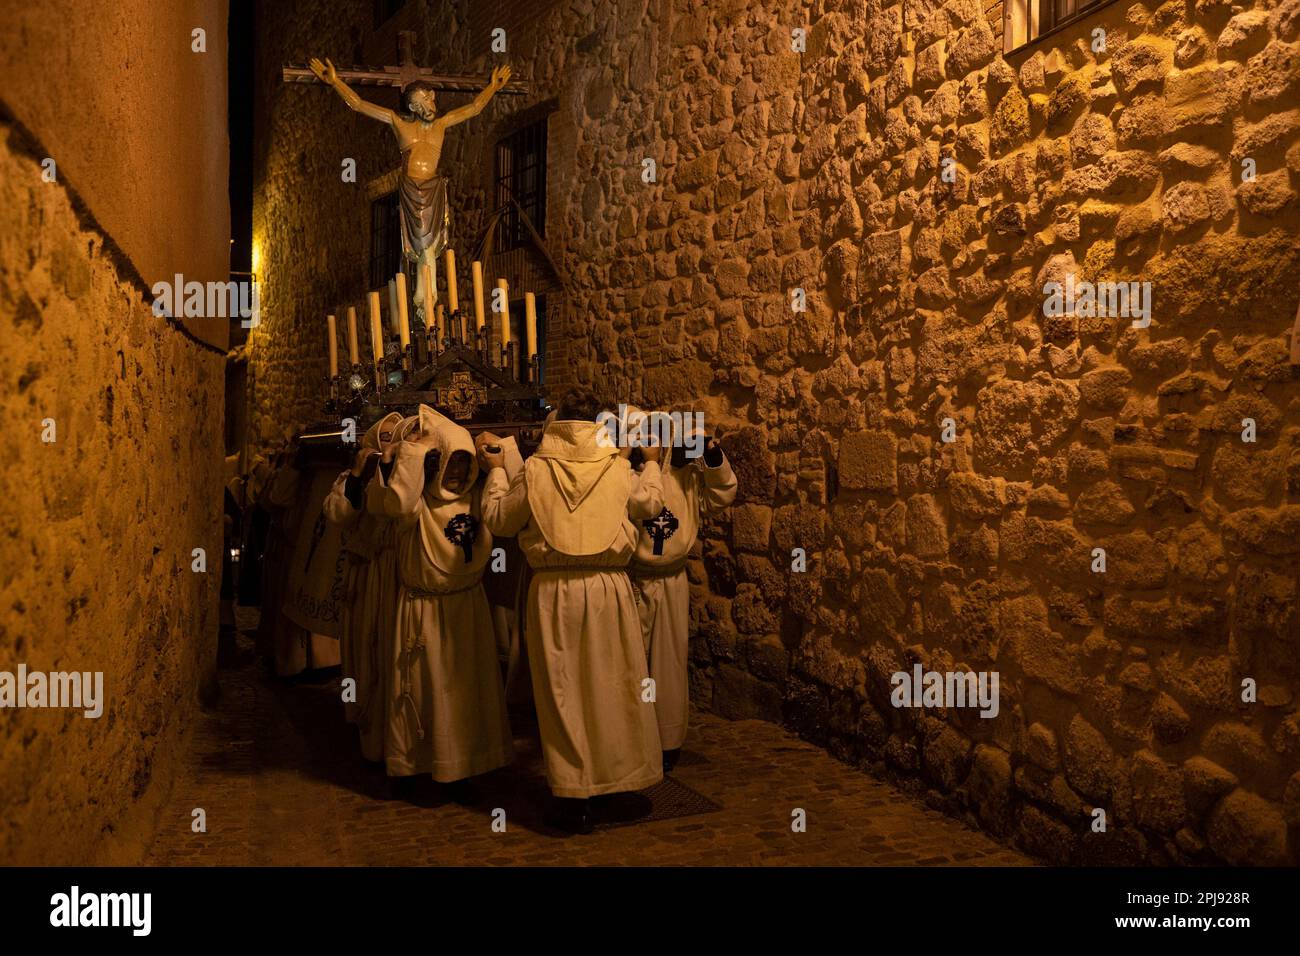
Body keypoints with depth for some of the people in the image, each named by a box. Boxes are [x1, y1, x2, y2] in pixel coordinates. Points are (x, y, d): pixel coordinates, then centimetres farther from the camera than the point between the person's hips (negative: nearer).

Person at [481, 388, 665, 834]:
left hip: (553, 590, -1)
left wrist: (496, 472, 22)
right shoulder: (618, 469, 0)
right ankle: (625, 777, 28)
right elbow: (649, 504, 18)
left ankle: (575, 797, 11)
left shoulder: (533, 470, -4)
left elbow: (497, 519, 7)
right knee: (614, 684, 15)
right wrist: (652, 464, 35)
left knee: (562, 691, 7)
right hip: (609, 586, 1)